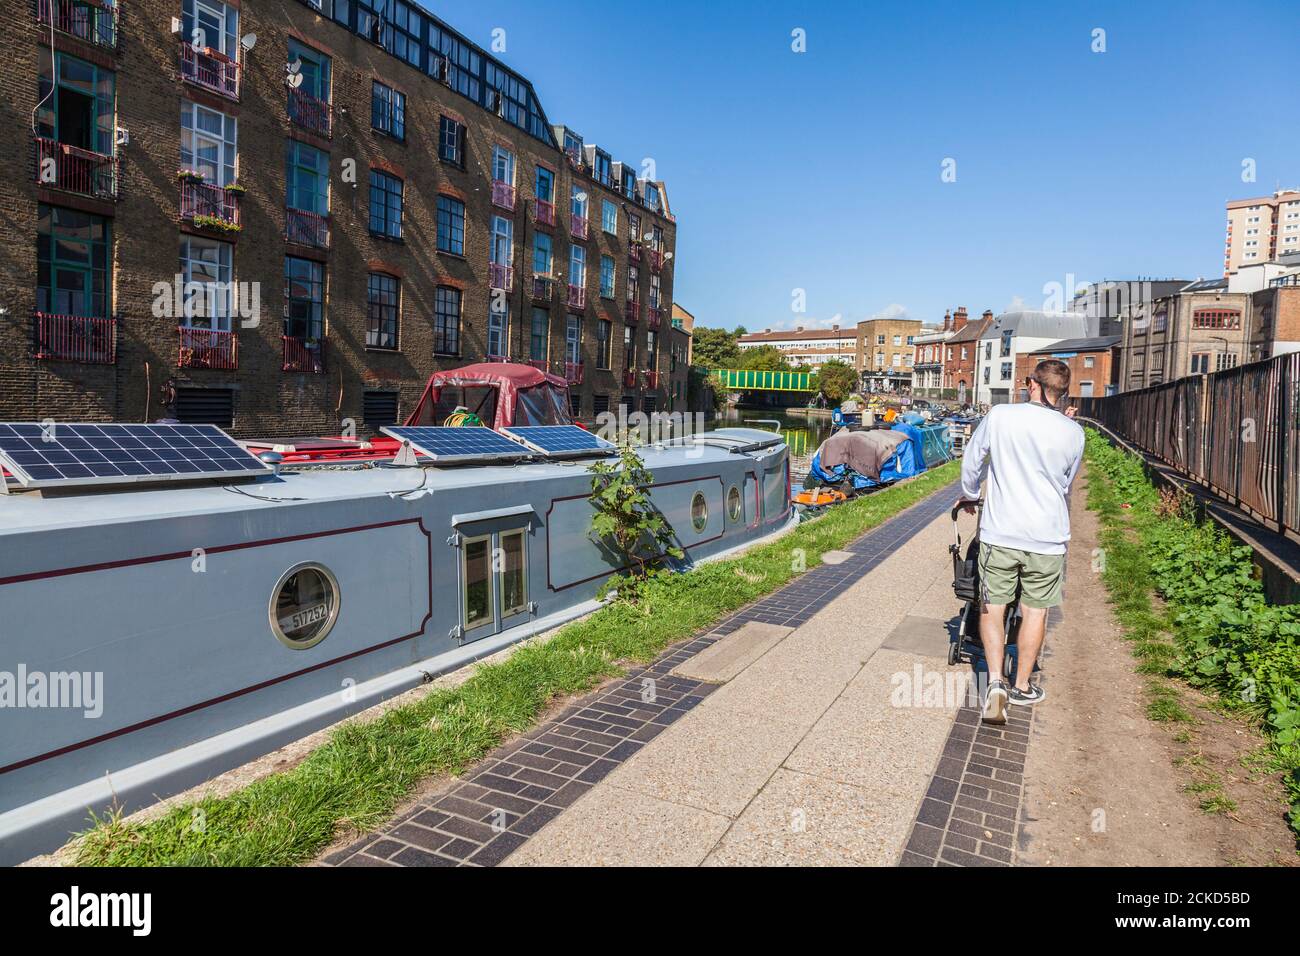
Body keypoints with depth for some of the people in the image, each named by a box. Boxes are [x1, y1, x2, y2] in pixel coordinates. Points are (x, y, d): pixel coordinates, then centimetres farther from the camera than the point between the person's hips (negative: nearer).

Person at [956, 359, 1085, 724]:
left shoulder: (999, 416, -8)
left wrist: (969, 495, 22)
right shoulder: (1073, 433, -3)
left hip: (1000, 532, -1)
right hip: (1048, 537, 1)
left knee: (992, 607, 10)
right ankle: (1022, 686, 27)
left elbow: (972, 459, 4)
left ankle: (995, 681, -3)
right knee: (1035, 611, 14)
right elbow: (1067, 483, 11)